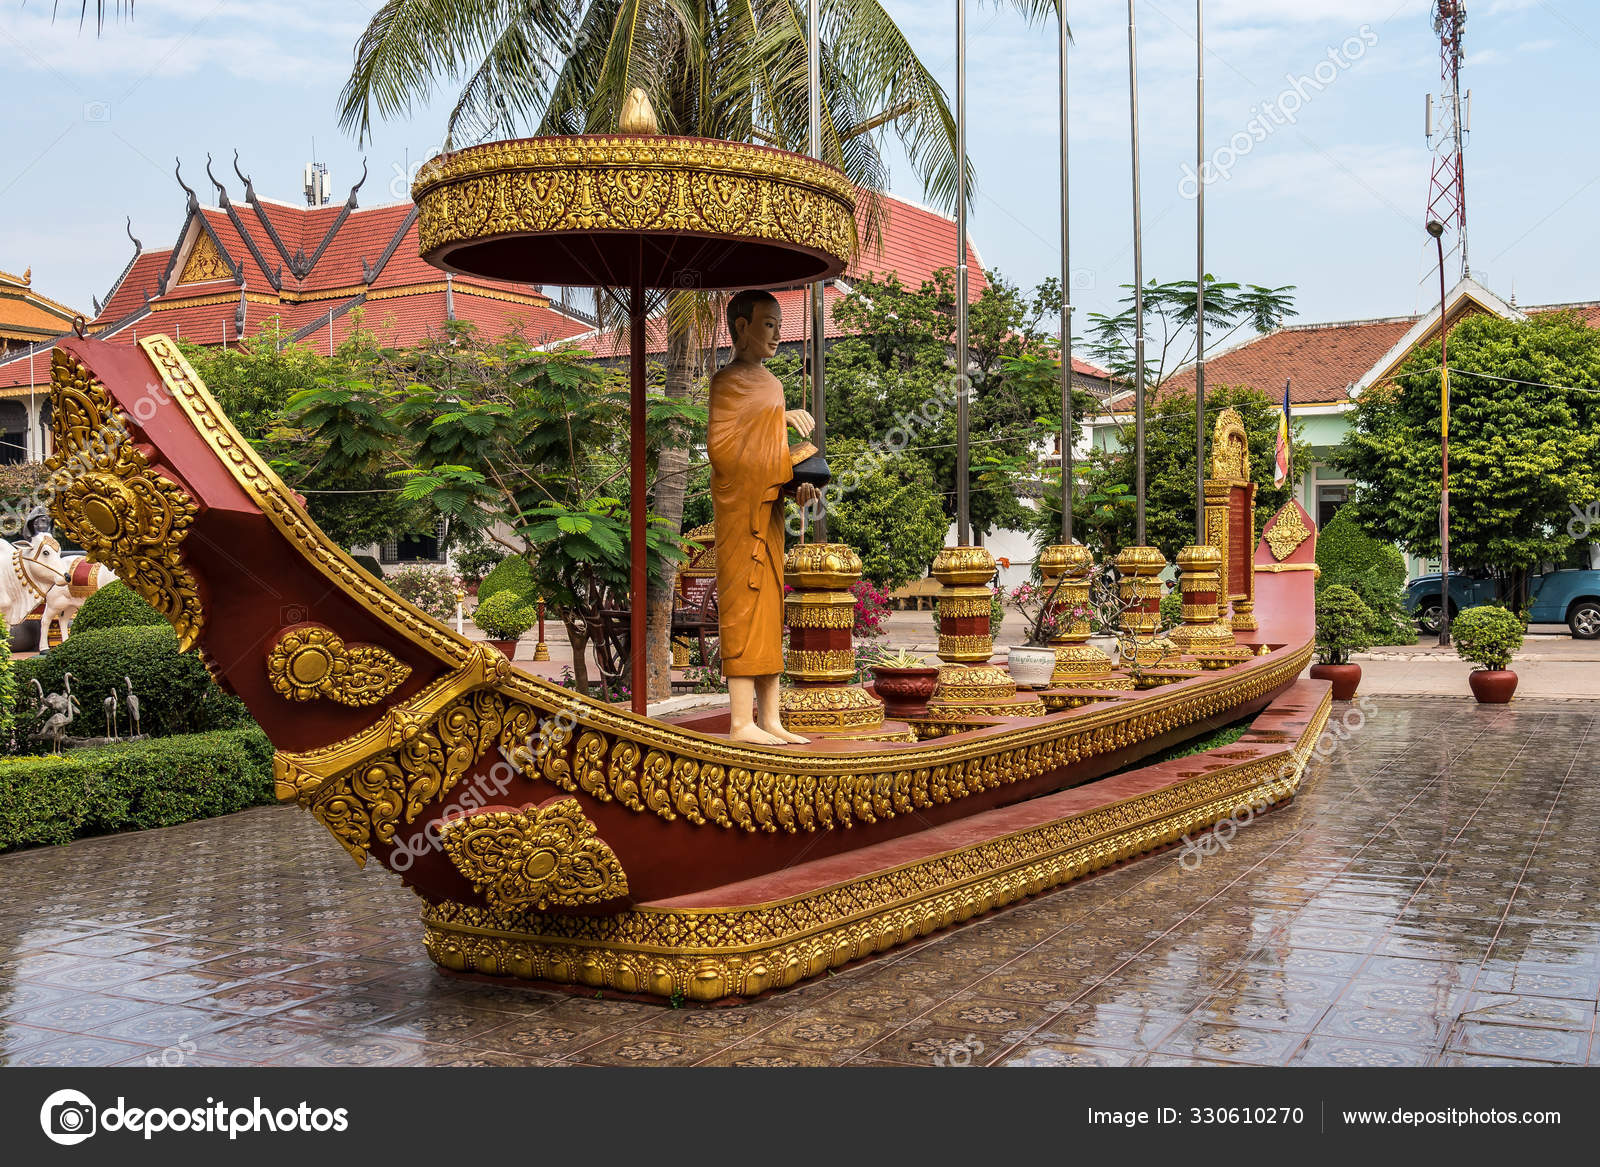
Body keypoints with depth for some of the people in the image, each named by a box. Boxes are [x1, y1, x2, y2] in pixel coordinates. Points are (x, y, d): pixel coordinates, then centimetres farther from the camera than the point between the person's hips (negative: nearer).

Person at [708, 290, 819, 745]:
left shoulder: (770, 383, 19)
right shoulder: (728, 381, -7)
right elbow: (721, 448, -14)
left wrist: (798, 484, 6)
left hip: (769, 510, 9)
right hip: (739, 508, -9)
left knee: (771, 610, 8)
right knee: (742, 607, -8)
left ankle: (770, 719, 12)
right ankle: (741, 721, -5)